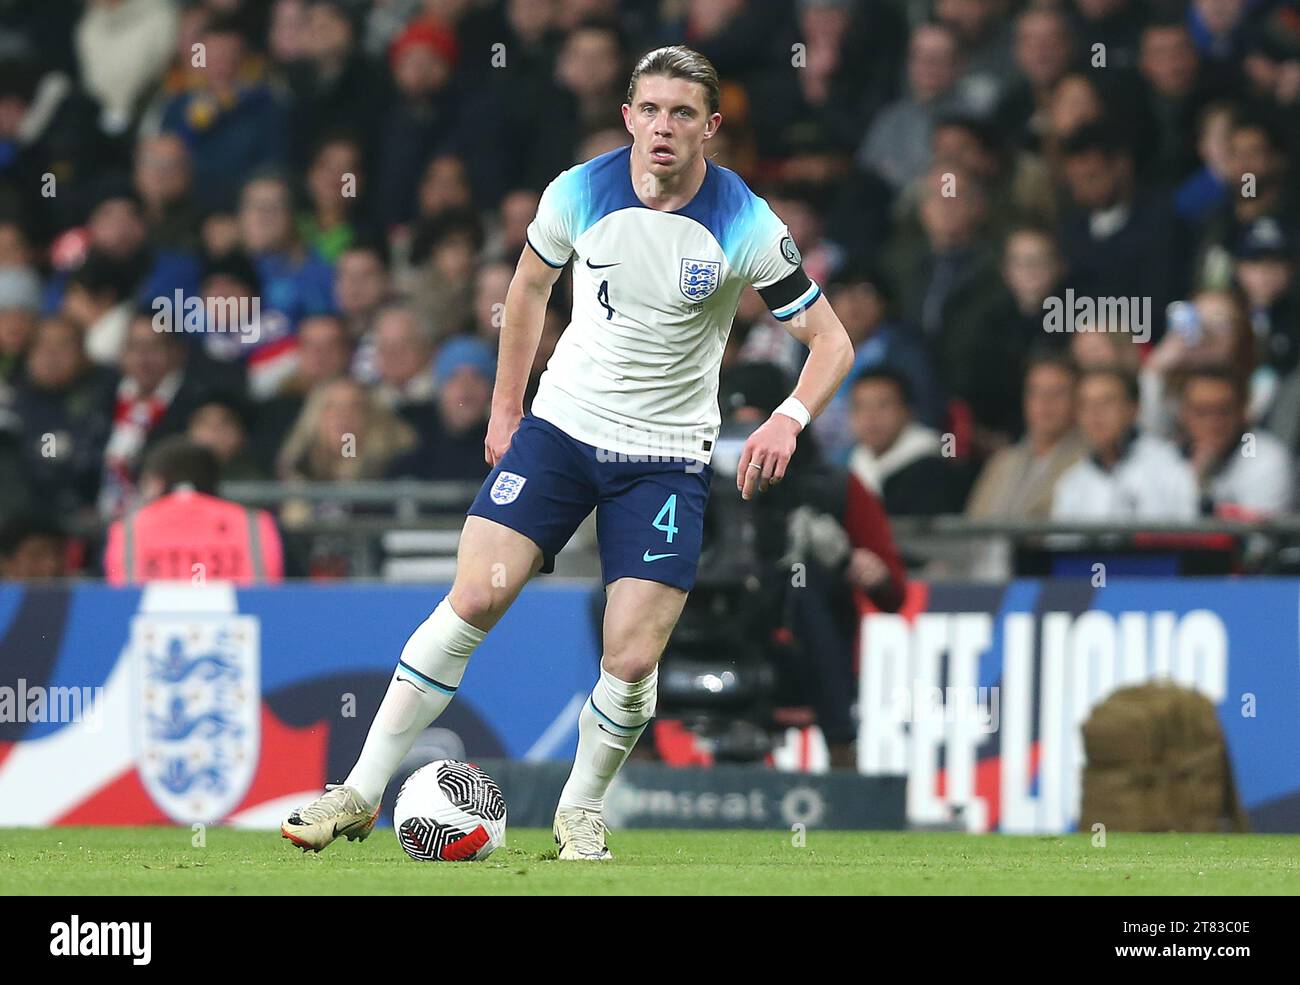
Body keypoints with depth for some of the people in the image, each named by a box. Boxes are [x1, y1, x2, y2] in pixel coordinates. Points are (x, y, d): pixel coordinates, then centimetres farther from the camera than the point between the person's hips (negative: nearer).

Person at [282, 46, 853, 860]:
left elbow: (832, 342, -6)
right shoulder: (580, 193, -6)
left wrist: (789, 419, -25)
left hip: (666, 456, -1)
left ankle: (582, 810, 17)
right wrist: (506, 407, 15)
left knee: (633, 661, -10)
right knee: (475, 597, -12)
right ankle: (362, 794, -5)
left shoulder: (746, 227, -12)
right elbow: (531, 284, 14)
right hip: (561, 425, 1)